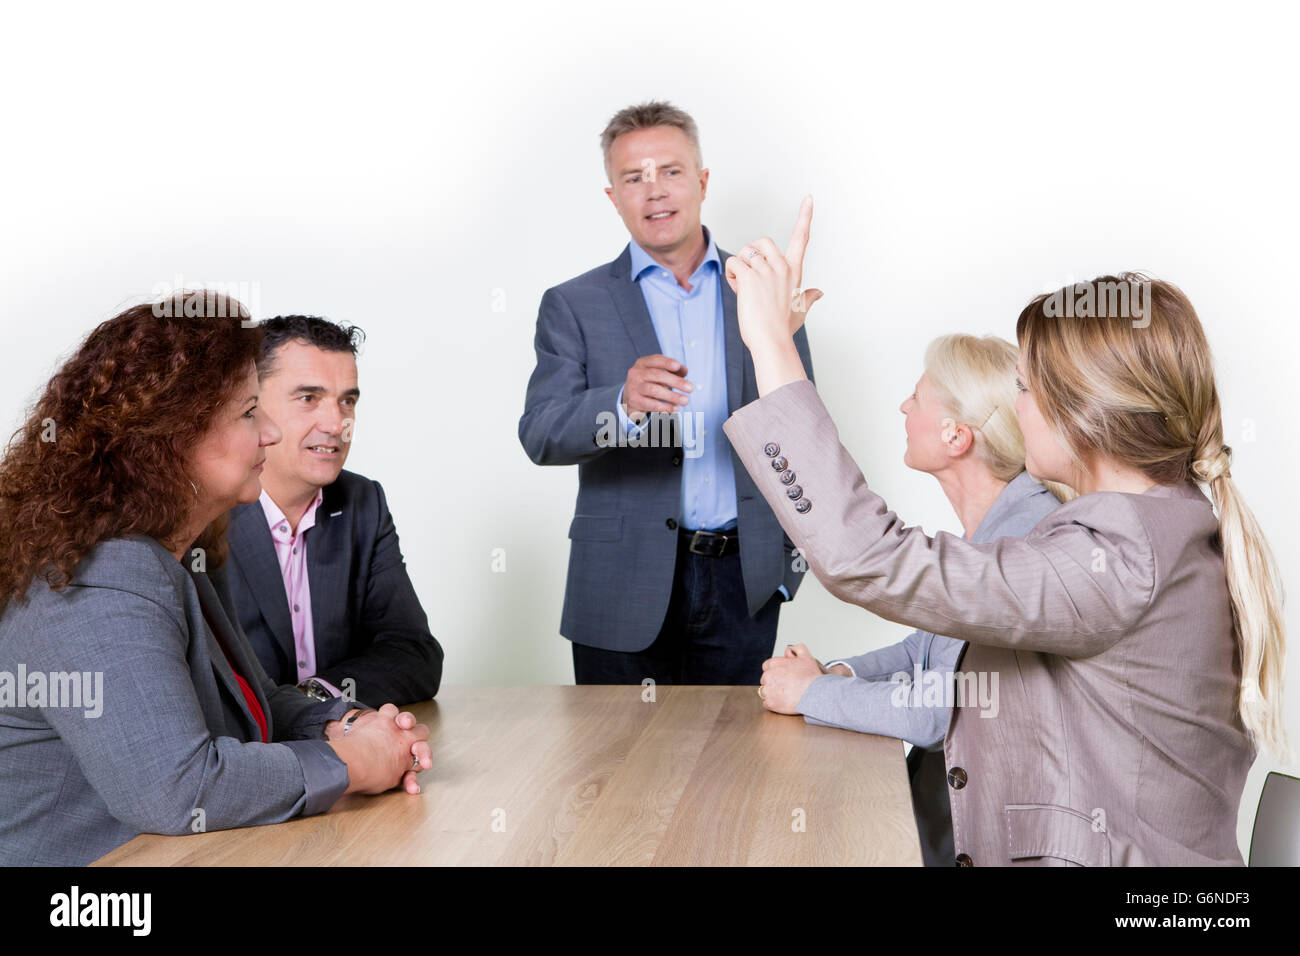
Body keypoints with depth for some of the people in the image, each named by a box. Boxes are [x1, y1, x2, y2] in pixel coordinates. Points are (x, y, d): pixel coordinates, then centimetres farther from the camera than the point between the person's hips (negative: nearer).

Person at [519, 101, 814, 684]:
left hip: (743, 585, 2)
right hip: (624, 591, -1)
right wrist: (624, 403, -31)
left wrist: (793, 557, 7)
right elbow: (539, 435, -10)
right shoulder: (574, 306, 2)